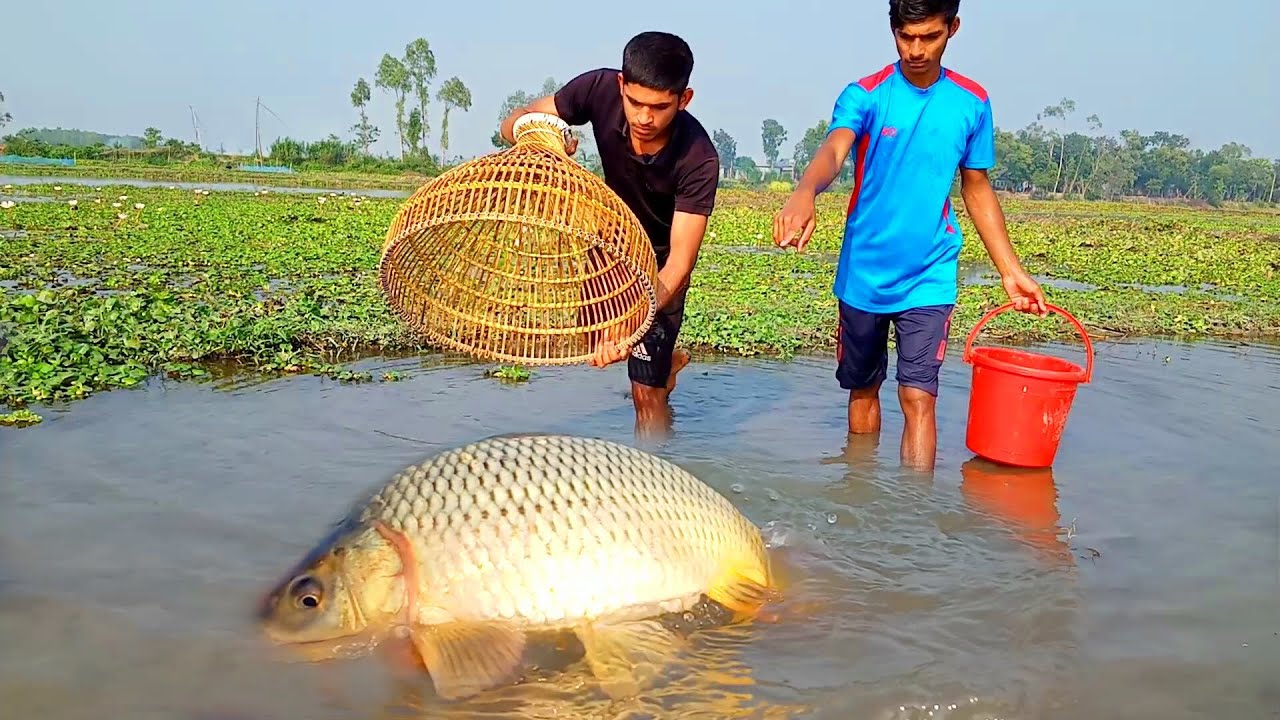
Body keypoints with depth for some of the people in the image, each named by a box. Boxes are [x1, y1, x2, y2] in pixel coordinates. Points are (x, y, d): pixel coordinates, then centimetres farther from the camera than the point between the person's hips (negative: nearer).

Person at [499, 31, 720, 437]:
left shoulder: (698, 159, -36)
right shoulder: (599, 89, -27)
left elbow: (679, 261, -38)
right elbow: (513, 122, -16)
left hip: (658, 260, -5)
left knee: (646, 392, -7)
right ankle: (665, 359, 42)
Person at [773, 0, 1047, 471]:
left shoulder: (972, 103, 2)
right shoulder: (865, 95, -7)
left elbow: (977, 190, 11)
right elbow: (833, 150, -27)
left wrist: (1011, 271, 7)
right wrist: (804, 192, -50)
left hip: (929, 279, 0)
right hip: (863, 274, 0)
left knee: (918, 397, -10)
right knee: (862, 389, 14)